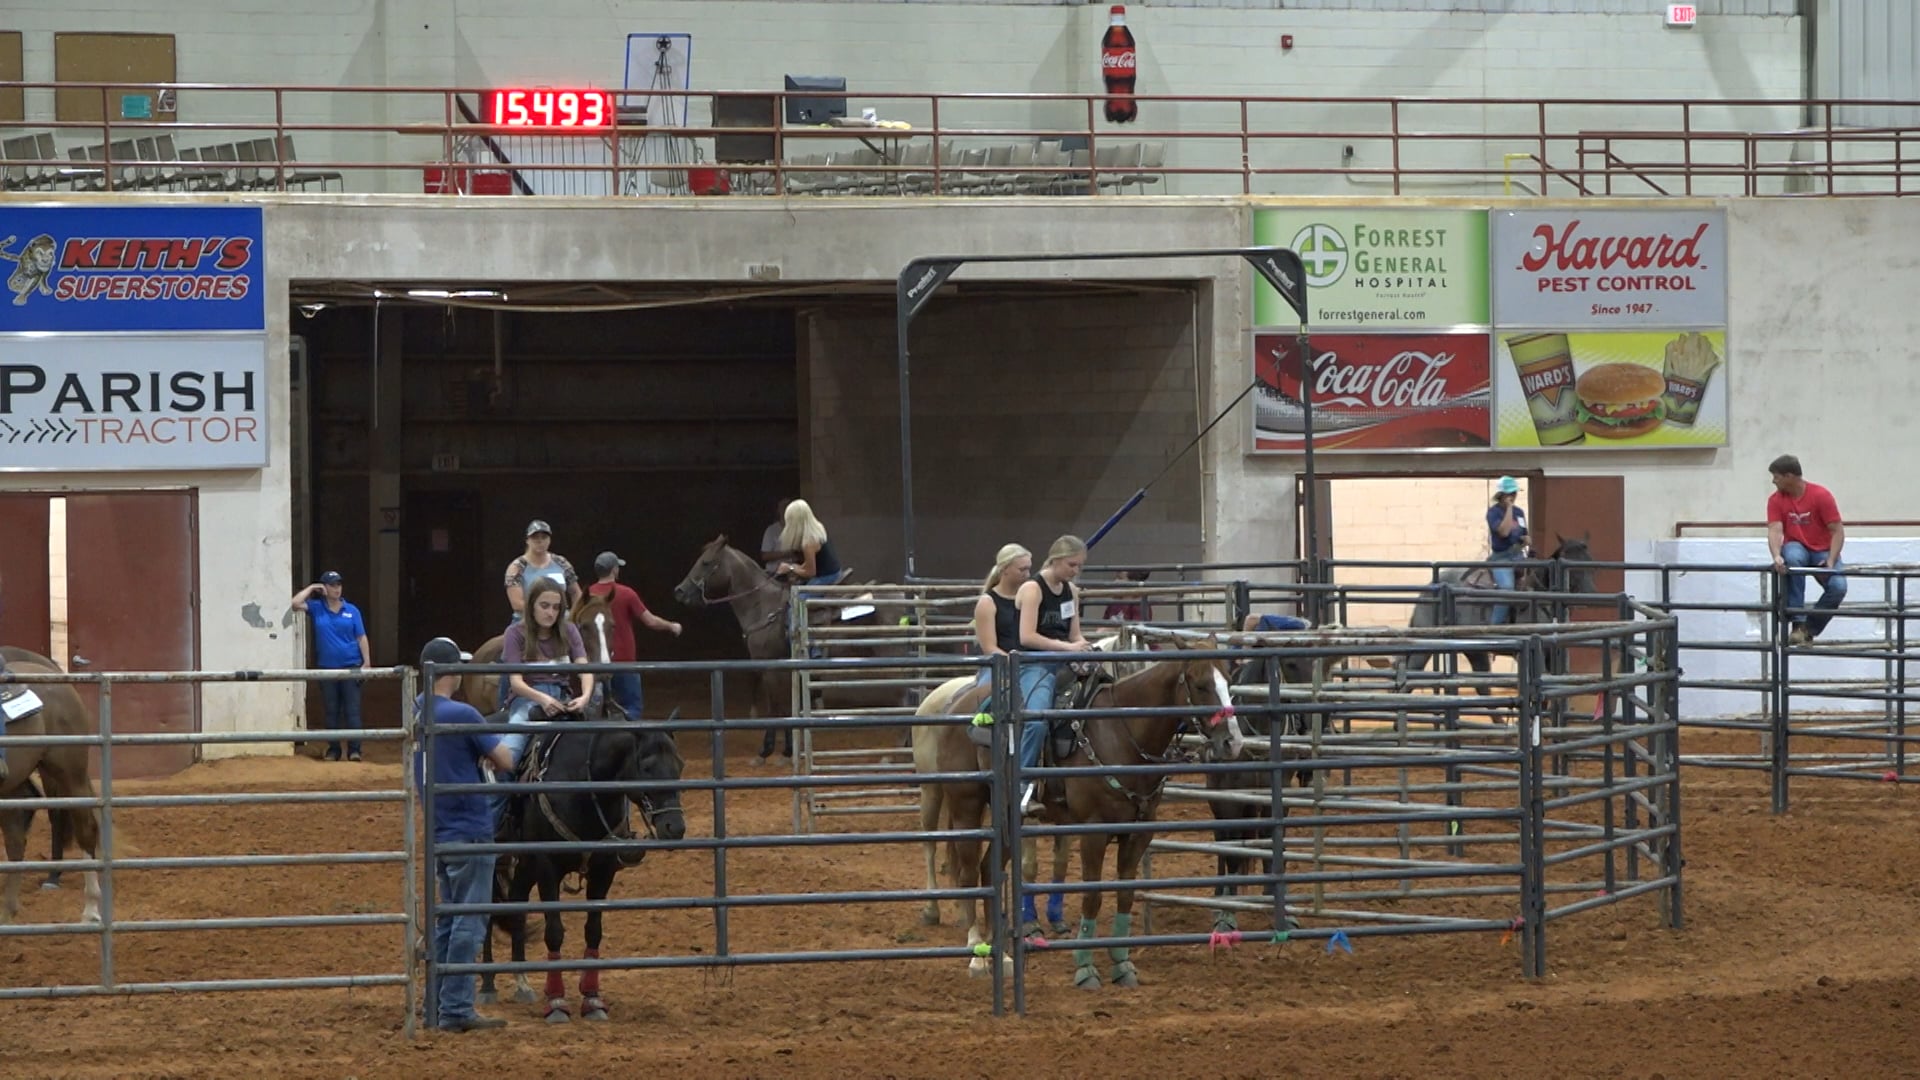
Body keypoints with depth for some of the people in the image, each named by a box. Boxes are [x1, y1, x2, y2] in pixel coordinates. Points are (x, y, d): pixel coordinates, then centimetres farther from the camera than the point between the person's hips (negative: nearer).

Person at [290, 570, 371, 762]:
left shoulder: (351, 611, 3)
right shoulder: (316, 608, 4)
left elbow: (361, 638, 3)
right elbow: (295, 604, -10)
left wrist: (367, 662, -4)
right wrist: (311, 588, -3)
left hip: (351, 666, -1)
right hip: (327, 667, 1)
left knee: (352, 710, -3)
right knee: (331, 712, 7)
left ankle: (354, 749, -2)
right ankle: (333, 749, 13)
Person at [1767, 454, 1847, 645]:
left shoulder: (1821, 495, -11)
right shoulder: (1776, 500, -4)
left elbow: (1837, 531, -12)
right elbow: (1775, 530, -14)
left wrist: (1830, 563, -23)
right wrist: (1777, 557, -35)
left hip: (1822, 551, -1)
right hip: (1797, 548, 1)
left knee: (1838, 587, -29)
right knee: (1792, 559, -38)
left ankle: (1809, 629, -5)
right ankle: (1797, 624, -35)